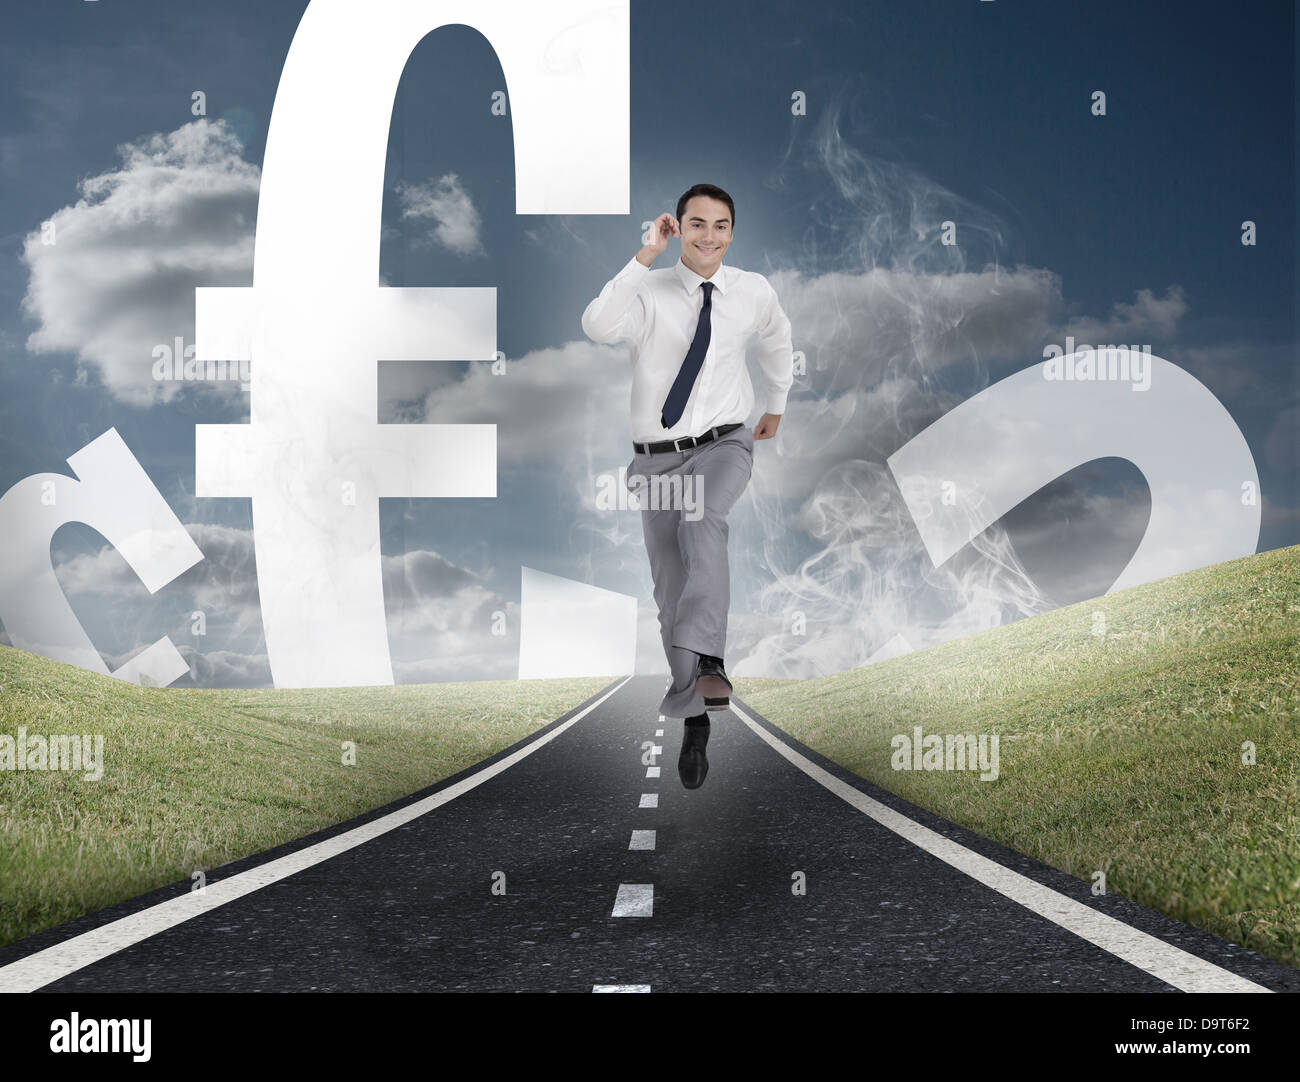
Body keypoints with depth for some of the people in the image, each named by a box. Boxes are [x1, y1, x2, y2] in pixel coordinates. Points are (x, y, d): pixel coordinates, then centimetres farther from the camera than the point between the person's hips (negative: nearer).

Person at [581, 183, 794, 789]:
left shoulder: (754, 292, 2)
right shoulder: (649, 291, -6)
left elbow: (777, 342, 26)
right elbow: (597, 327, -29)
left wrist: (776, 406, 33)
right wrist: (645, 257, -27)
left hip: (724, 447, 0)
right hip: (658, 458, 1)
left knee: (702, 521, -35)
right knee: (670, 593, 5)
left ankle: (703, 663, -45)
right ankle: (694, 720, 18)